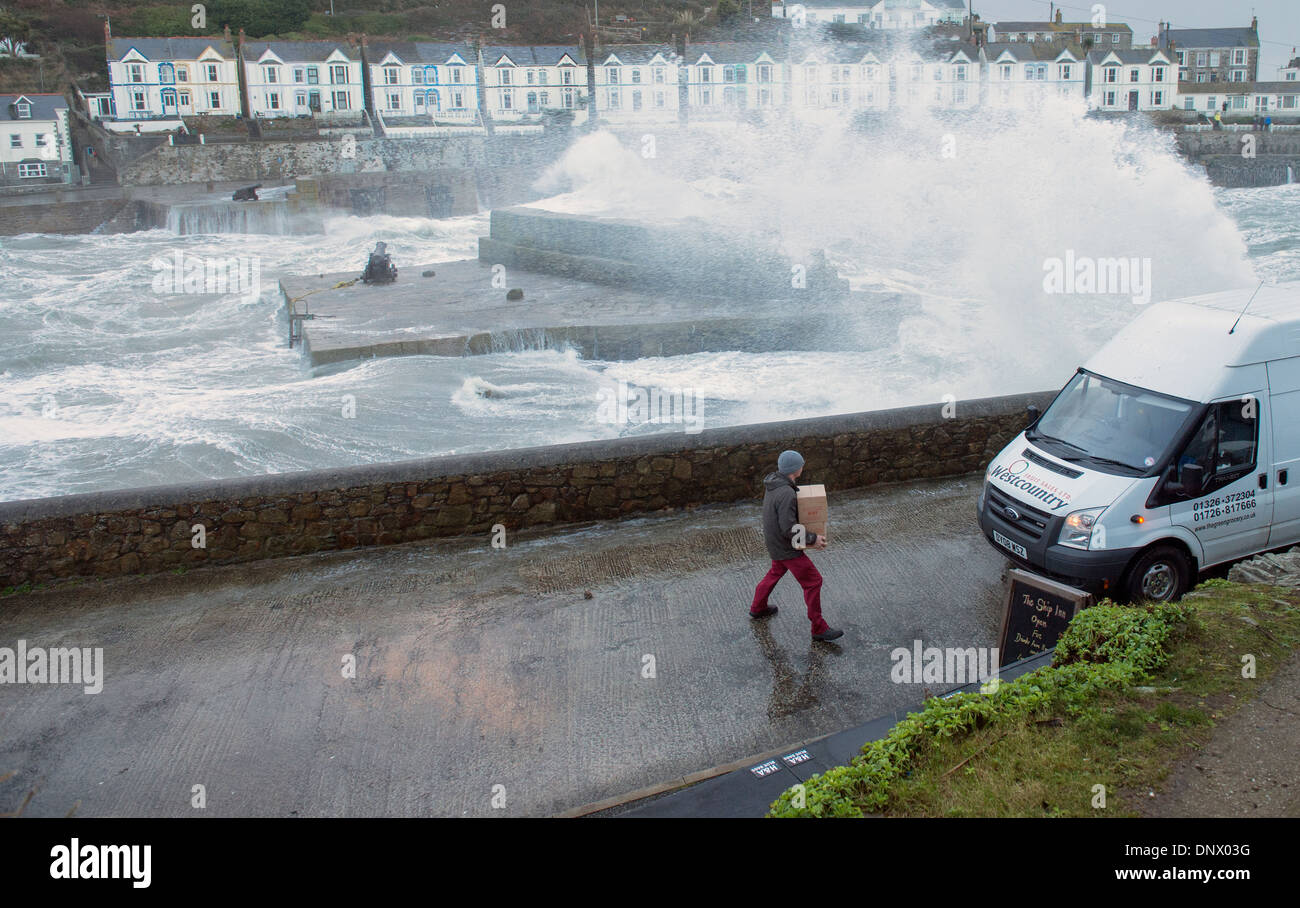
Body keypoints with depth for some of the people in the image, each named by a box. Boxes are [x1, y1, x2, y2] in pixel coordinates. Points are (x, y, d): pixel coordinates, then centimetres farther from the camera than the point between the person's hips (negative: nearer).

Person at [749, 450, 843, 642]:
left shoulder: (773, 483, -1)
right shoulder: (786, 494, -31)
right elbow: (789, 529, -30)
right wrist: (812, 539, -20)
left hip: (774, 541, 9)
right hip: (786, 548, -9)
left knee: (777, 572, 31)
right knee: (813, 581, -1)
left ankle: (757, 608, 48)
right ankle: (819, 628, 6)